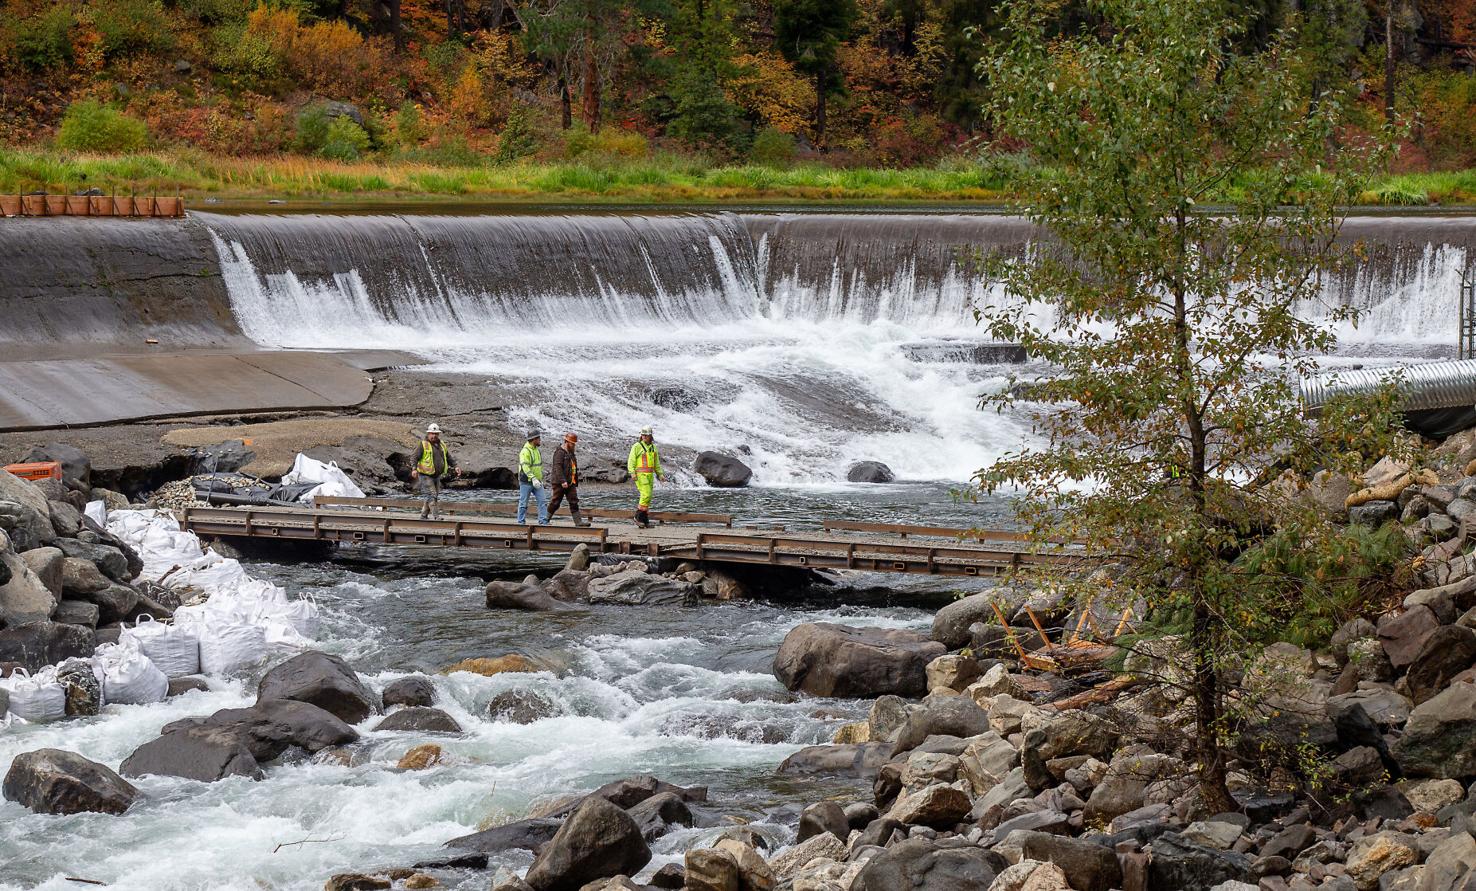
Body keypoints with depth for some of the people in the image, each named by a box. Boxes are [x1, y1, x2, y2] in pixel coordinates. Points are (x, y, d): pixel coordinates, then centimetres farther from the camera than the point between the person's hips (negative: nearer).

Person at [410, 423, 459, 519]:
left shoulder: (442, 445, 13)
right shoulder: (423, 445, -7)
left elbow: (449, 458, 20)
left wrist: (455, 467, 6)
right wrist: (414, 469, -28)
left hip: (437, 476, 7)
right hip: (426, 476, -7)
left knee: (436, 496, 11)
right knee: (431, 496, -14)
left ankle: (423, 517, 21)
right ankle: (436, 517, -17)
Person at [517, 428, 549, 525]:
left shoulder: (537, 450, 13)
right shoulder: (525, 451, -16)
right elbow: (525, 467, -25)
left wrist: (540, 479, 23)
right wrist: (533, 478, -34)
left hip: (537, 482, 8)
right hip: (526, 482, -8)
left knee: (543, 501, -3)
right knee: (523, 503, 1)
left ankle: (543, 521, -2)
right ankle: (521, 523, 10)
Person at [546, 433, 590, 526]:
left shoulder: (571, 453, 17)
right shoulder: (560, 452, -12)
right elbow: (558, 467, -21)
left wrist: (576, 483, 20)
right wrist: (563, 481, -28)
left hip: (570, 483, 8)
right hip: (559, 483, -8)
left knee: (574, 502, -1)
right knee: (555, 503, 0)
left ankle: (578, 521, -6)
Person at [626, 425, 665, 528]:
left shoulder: (653, 447, 13)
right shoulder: (637, 447, -7)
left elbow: (656, 463, 21)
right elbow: (631, 461, -11)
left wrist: (660, 474, 12)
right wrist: (632, 473, -25)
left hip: (649, 476, 7)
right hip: (640, 475, -7)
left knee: (647, 497, 5)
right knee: (646, 495, -18)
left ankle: (644, 520, 9)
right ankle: (638, 517, -9)